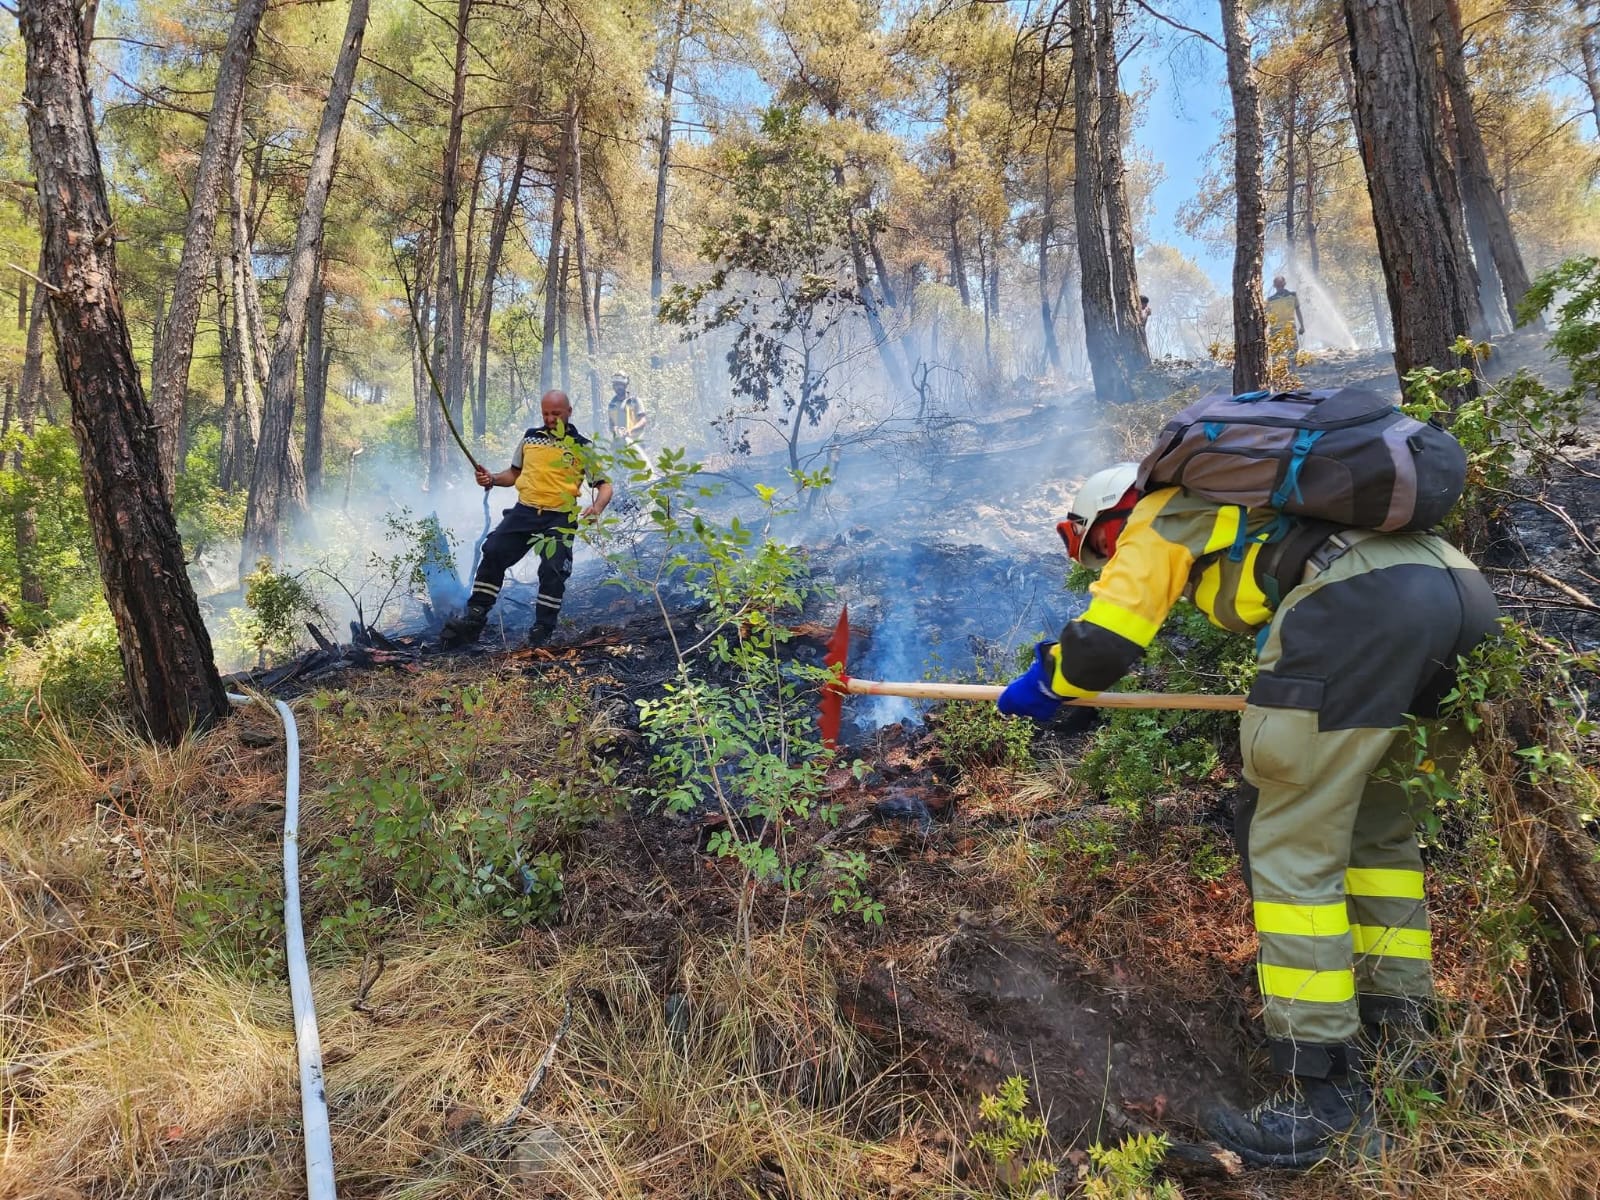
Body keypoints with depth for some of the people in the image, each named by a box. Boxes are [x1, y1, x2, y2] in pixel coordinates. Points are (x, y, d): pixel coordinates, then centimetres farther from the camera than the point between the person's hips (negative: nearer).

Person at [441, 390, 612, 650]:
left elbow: (604, 485, 1)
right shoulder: (530, 437, 15)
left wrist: (597, 507, -21)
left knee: (553, 570, -14)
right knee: (493, 553, -11)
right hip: (524, 511, 3)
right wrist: (492, 479, 4)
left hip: (559, 518, -3)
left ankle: (542, 632, -1)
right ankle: (473, 619, -3)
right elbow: (514, 473, 25)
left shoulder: (582, 447, 4)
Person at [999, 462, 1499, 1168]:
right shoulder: (1235, 507, 35)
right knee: (1376, 829, 22)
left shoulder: (1162, 515, 14)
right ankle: (1400, 1025, 28)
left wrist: (1045, 684, 22)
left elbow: (1099, 645, 3)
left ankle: (1325, 1089, 2)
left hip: (1360, 604, -9)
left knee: (1294, 851, -1)